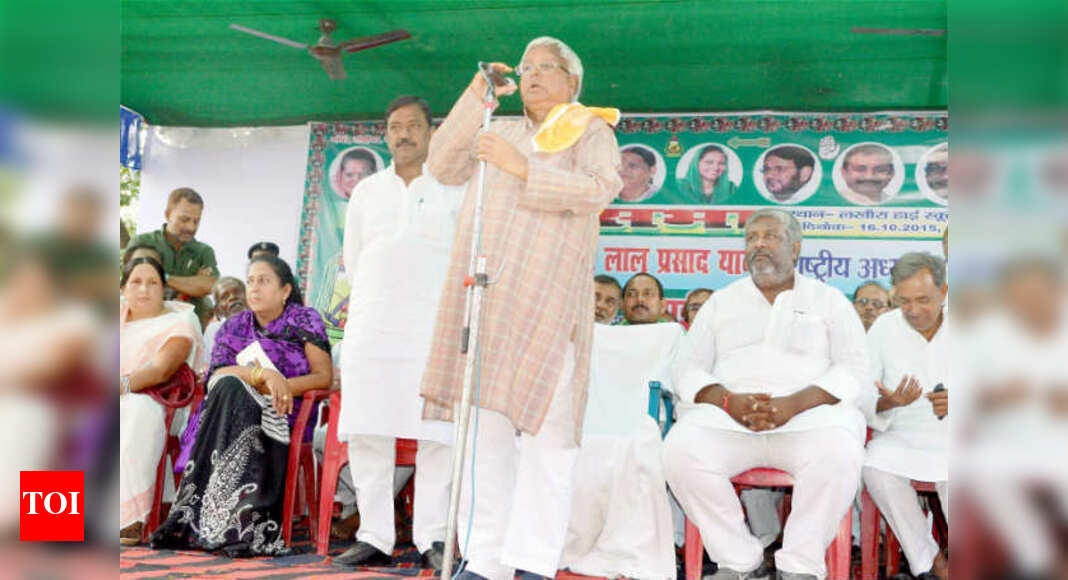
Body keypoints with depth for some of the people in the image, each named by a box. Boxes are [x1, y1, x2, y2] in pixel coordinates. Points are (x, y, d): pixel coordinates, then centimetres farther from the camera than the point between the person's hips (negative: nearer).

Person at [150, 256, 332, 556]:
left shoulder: (305, 321, 6)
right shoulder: (233, 327, 14)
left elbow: (324, 377, -2)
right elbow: (216, 375, -5)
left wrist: (282, 385, -16)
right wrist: (265, 376, -21)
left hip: (289, 421, -3)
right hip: (237, 412, 3)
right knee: (228, 386, -29)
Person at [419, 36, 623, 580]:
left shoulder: (590, 129, 13)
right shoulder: (499, 131, 28)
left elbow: (598, 189, -5)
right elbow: (442, 165, 17)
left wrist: (524, 169, -14)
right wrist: (475, 96, 11)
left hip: (545, 296, -4)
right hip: (484, 289, 5)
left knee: (544, 426, -10)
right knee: (483, 426, 2)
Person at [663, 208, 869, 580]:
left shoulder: (829, 301, 16)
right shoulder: (721, 302, 21)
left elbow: (854, 369, 3)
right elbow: (688, 369, 11)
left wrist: (794, 403, -16)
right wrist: (728, 401, -11)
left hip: (807, 413, -1)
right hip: (728, 416, 2)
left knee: (840, 453, -35)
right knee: (680, 449, -29)